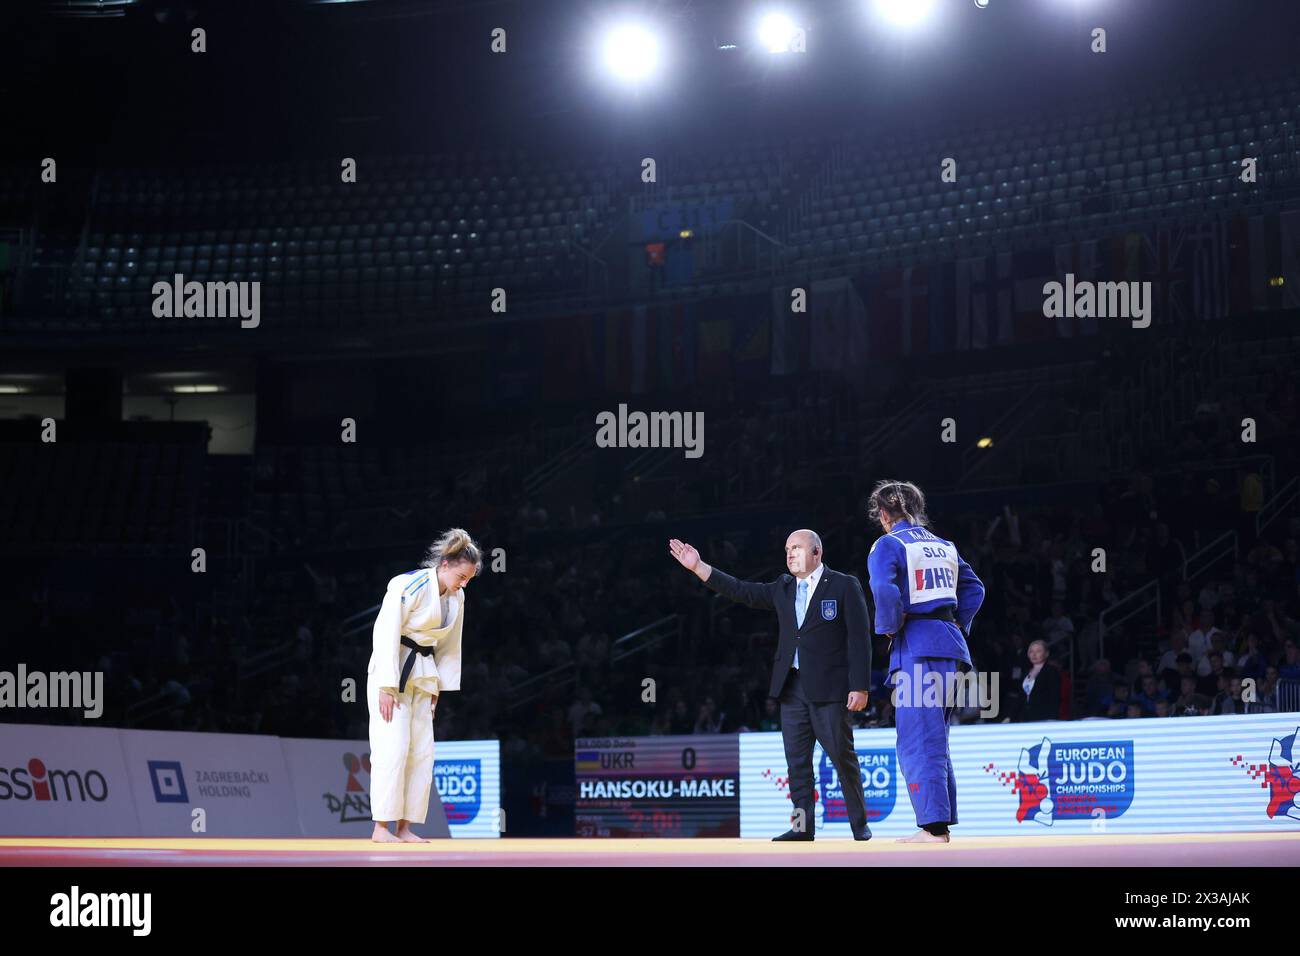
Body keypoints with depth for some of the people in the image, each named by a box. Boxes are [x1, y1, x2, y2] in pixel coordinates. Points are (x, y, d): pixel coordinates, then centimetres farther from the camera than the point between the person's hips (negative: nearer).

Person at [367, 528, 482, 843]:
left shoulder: (456, 598, 5)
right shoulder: (408, 586, -20)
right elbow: (386, 635, -21)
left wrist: (437, 688, 11)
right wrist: (386, 687, -22)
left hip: (422, 675, 8)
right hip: (391, 671, -8)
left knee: (422, 752, 5)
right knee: (393, 747, -13)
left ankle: (405, 827, 10)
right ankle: (381, 827, -9)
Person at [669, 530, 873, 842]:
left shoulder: (845, 586, -2)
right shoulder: (783, 589, 15)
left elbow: (859, 638, -6)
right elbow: (741, 591, 12)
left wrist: (860, 687, -12)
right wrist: (698, 567, 4)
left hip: (828, 687, -6)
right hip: (792, 686, 6)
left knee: (842, 757, -2)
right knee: (796, 760, 3)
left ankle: (859, 824, 9)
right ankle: (803, 826, 6)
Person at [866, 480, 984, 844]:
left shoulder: (888, 545, -4)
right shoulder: (944, 545, 19)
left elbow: (885, 591, -20)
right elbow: (973, 588, 21)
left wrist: (889, 629, -6)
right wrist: (958, 624, 17)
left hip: (916, 647, -7)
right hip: (951, 644, 7)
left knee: (917, 742, -8)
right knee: (934, 738, 15)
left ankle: (933, 826, -17)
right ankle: (942, 820, 13)